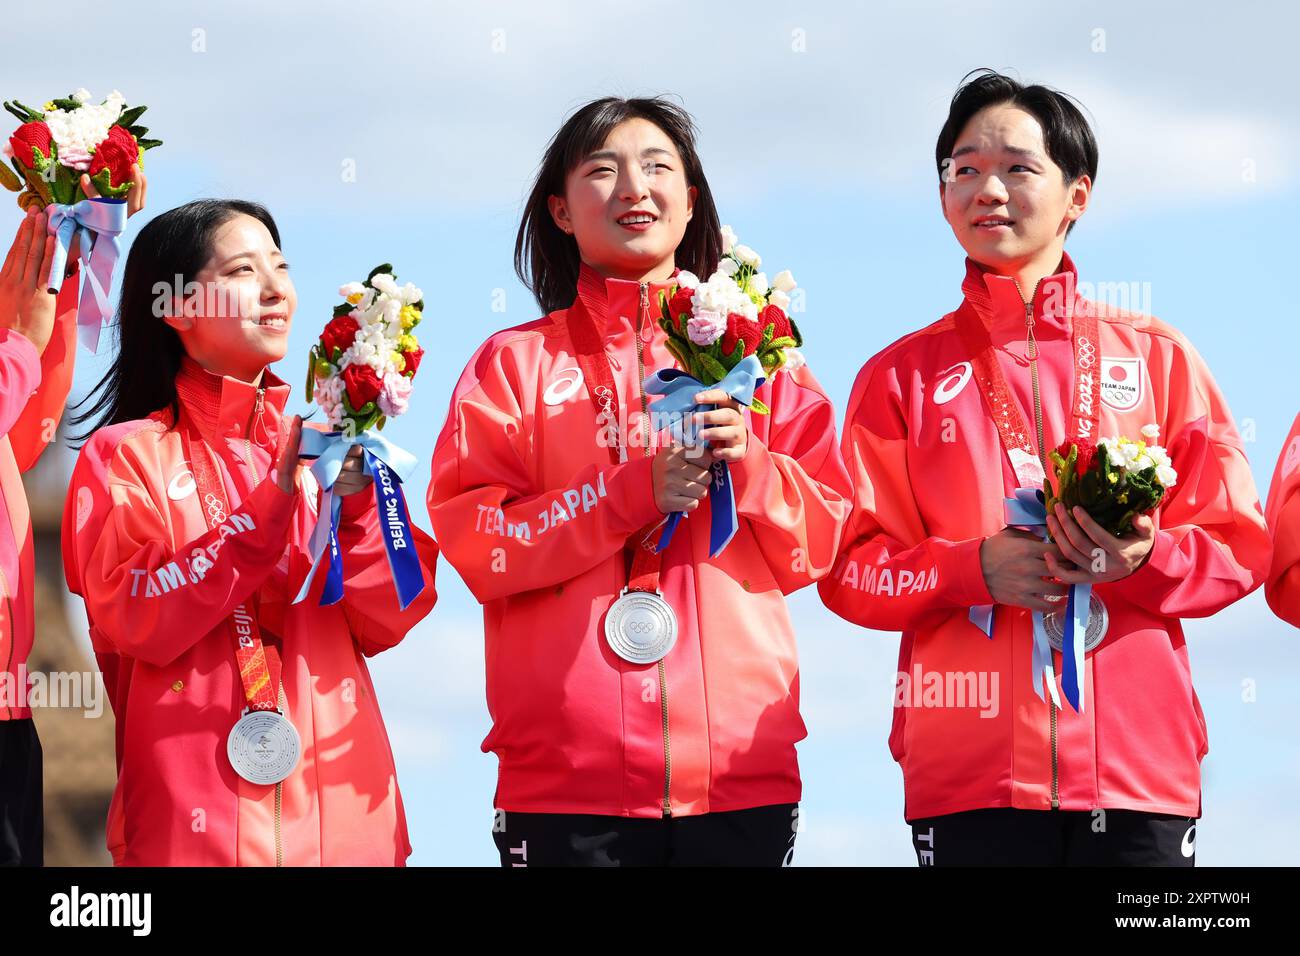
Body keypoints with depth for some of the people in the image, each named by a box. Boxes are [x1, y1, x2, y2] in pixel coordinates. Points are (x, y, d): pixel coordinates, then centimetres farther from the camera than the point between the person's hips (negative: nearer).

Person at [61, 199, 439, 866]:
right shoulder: (126, 454, 0)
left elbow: (385, 623, 2)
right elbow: (134, 621, -15)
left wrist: (358, 494, -14)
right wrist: (276, 496, -19)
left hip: (342, 812, 4)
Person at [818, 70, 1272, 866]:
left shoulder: (1157, 357, 12)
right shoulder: (902, 375, 11)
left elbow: (1239, 551, 9)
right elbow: (849, 570, 6)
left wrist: (1143, 559, -11)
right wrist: (975, 568, -12)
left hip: (1139, 764, 0)